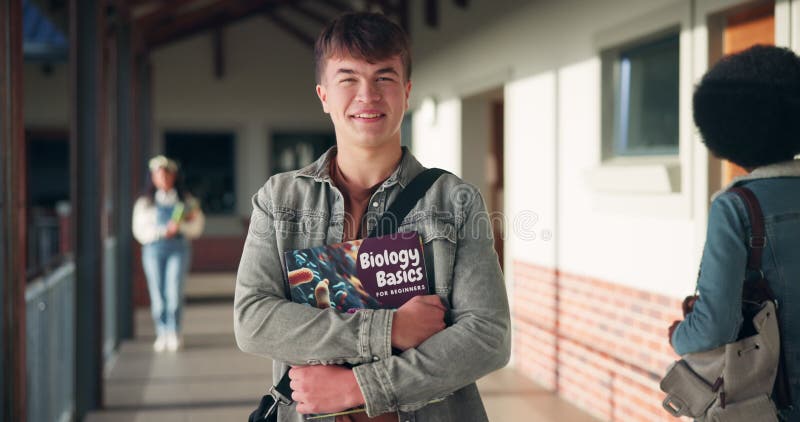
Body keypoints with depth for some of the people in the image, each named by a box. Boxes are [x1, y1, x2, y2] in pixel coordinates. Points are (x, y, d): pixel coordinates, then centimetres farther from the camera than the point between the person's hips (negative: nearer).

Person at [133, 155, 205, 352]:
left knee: (174, 292, -10)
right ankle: (161, 334, 7)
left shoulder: (186, 201, 11)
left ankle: (174, 333, -3)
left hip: (178, 249, 0)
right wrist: (163, 232, -12)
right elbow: (140, 231, 2)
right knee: (157, 294, -1)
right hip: (153, 249, 1)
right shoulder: (144, 203, 9)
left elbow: (196, 226, 7)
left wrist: (180, 226, -12)